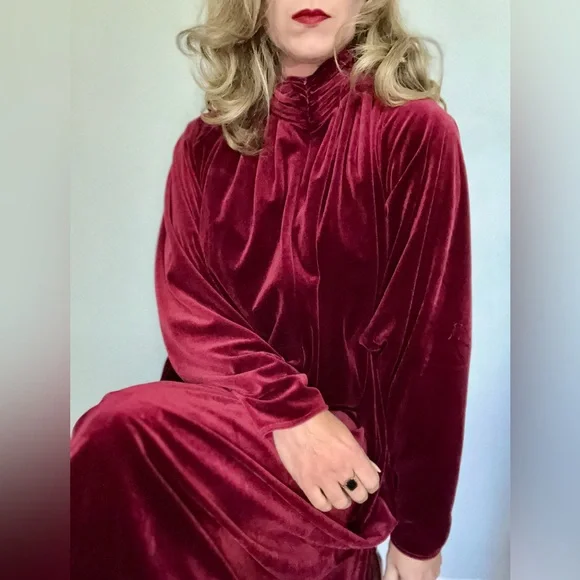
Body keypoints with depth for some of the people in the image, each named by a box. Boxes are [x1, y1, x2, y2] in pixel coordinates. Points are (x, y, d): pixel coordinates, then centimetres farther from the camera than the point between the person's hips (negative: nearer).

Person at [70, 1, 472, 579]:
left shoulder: (414, 130, -7)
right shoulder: (204, 144, 6)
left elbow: (429, 336, -9)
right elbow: (185, 308, -2)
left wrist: (419, 533, -4)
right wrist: (288, 411, -20)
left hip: (347, 445, -4)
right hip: (228, 418, 5)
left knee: (118, 435, -25)